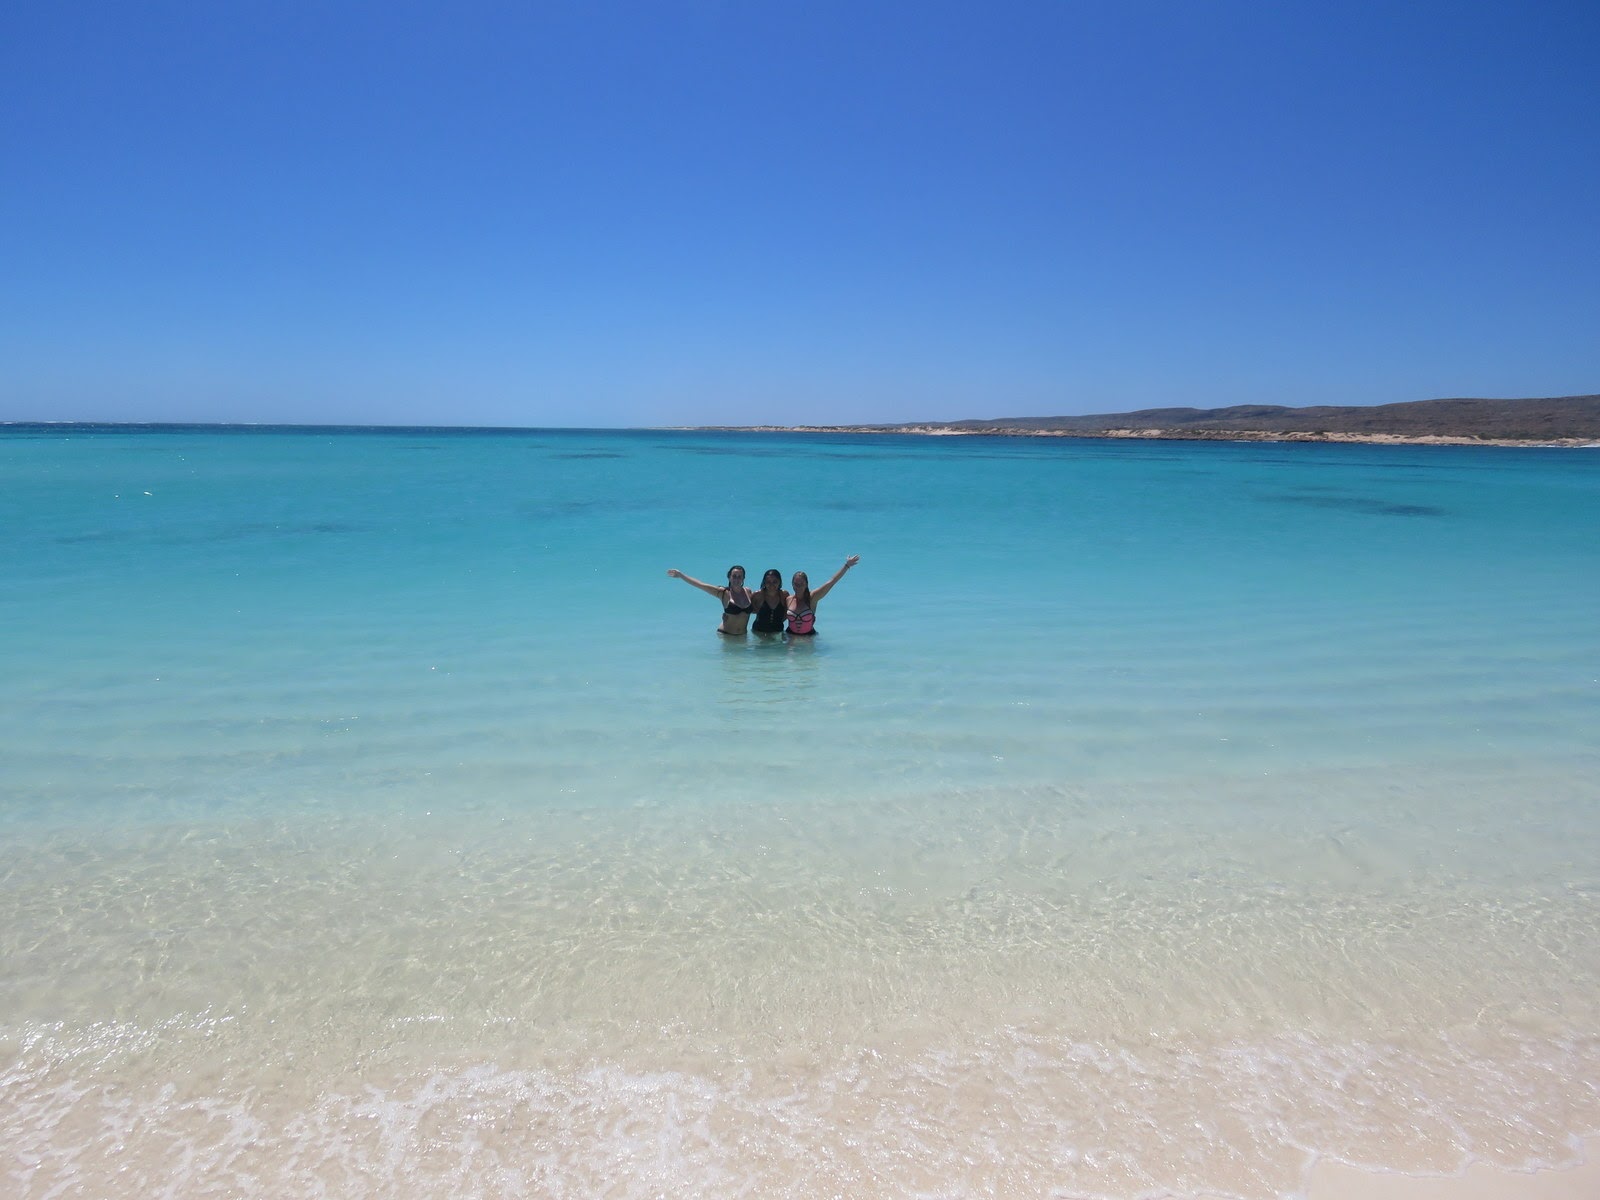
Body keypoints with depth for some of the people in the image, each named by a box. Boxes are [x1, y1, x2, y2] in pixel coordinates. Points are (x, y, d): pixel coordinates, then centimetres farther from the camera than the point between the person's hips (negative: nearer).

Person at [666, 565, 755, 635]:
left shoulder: (747, 591, 3)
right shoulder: (724, 593, -7)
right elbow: (700, 584, -9)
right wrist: (681, 575, -11)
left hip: (742, 635, 3)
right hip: (725, 634, -3)